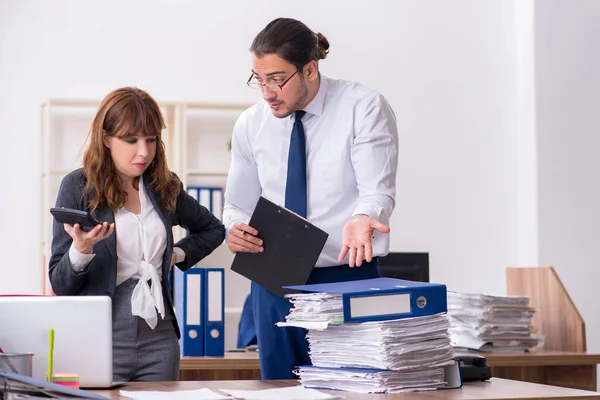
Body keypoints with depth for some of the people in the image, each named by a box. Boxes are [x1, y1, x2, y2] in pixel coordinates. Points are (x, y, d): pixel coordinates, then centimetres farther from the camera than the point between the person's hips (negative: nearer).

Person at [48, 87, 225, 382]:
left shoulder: (166, 188, 8)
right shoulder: (77, 187, -4)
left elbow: (213, 230, 27)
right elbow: (60, 286, -5)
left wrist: (178, 254, 10)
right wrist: (80, 250, -25)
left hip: (159, 340, 4)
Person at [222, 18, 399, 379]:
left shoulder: (364, 108, -9)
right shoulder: (250, 125, 4)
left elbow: (378, 190, -19)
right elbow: (239, 205, 11)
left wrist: (361, 220, -43)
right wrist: (236, 230, -13)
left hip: (348, 277, -4)